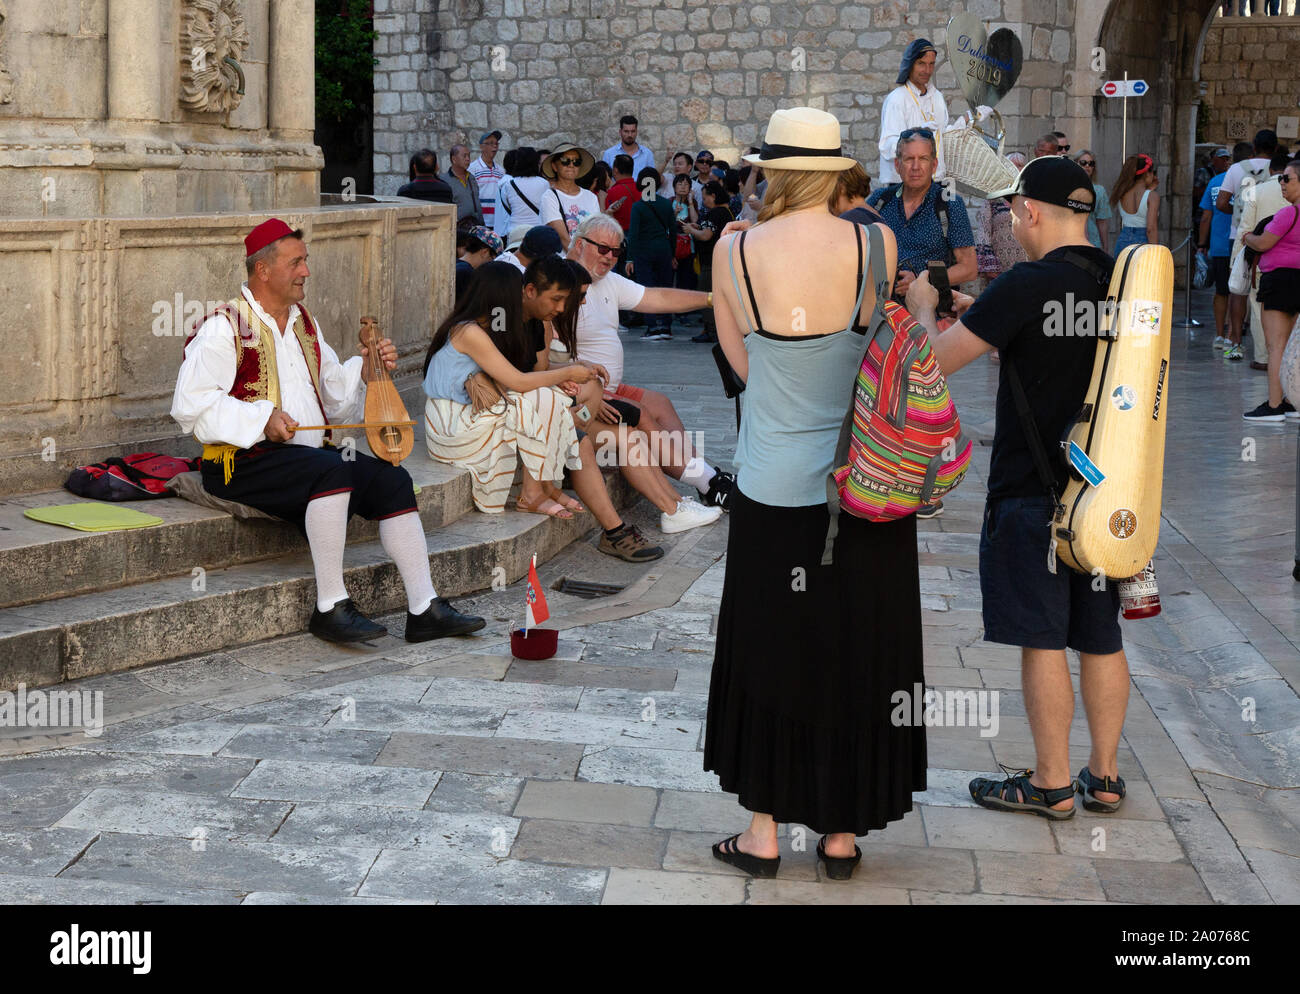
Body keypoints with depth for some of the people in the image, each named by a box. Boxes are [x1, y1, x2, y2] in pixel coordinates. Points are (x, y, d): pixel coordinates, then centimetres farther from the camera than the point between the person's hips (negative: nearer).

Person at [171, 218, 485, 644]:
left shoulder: (303, 323, 20)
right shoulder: (225, 327, -5)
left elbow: (332, 397, 24)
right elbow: (190, 406, -14)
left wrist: (364, 368, 5)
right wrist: (261, 419, -21)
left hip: (310, 451, 8)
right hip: (245, 461, -8)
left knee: (392, 478, -12)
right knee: (333, 470, -34)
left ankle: (424, 609, -14)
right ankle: (331, 608, -28)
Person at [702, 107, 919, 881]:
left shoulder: (736, 251, -7)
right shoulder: (876, 245, -9)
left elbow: (741, 360, 3)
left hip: (775, 485, 0)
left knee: (770, 650, 13)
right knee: (858, 654, 13)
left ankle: (764, 832, 21)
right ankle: (843, 832, 22)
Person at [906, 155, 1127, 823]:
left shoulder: (1027, 286, -18)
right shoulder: (1118, 283, 4)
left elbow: (936, 361, -14)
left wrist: (923, 308, 5)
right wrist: (975, 312, 18)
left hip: (1033, 492, -7)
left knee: (1043, 639, 2)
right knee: (1101, 637, 13)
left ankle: (1051, 784, 10)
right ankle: (1103, 777, 22)